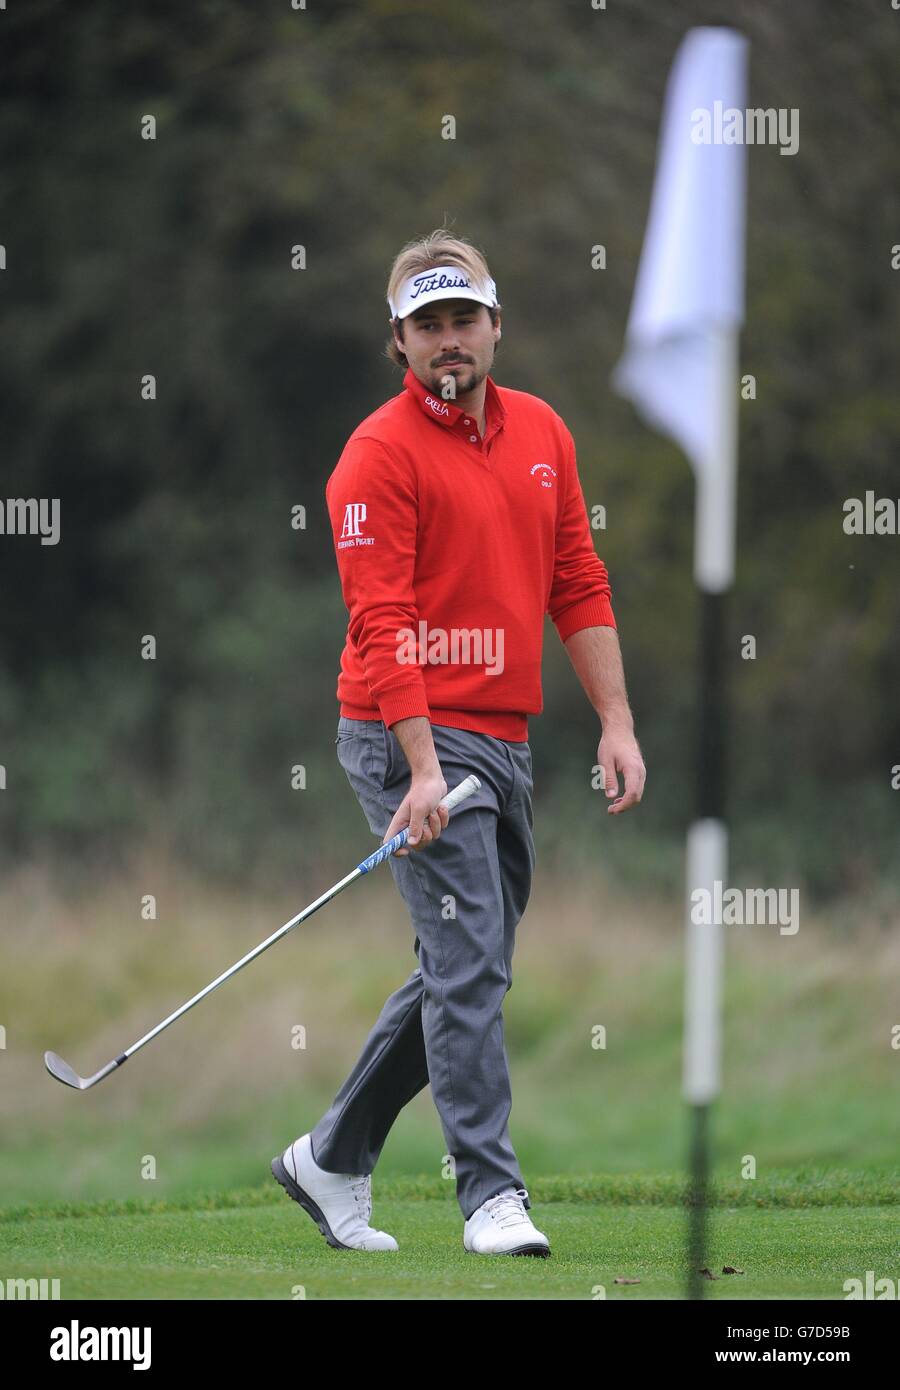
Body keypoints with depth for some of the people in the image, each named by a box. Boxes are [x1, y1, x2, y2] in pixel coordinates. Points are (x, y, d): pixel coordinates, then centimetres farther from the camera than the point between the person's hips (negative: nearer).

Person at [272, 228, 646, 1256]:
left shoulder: (541, 432, 12)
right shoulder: (380, 454, -10)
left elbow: (578, 585, 16)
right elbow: (380, 621, -15)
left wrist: (616, 722, 9)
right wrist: (423, 766, -22)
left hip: (502, 739, 8)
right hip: (414, 739, -8)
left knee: (460, 974, 11)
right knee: (469, 961, -13)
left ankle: (331, 1162, 22)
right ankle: (491, 1196, -13)